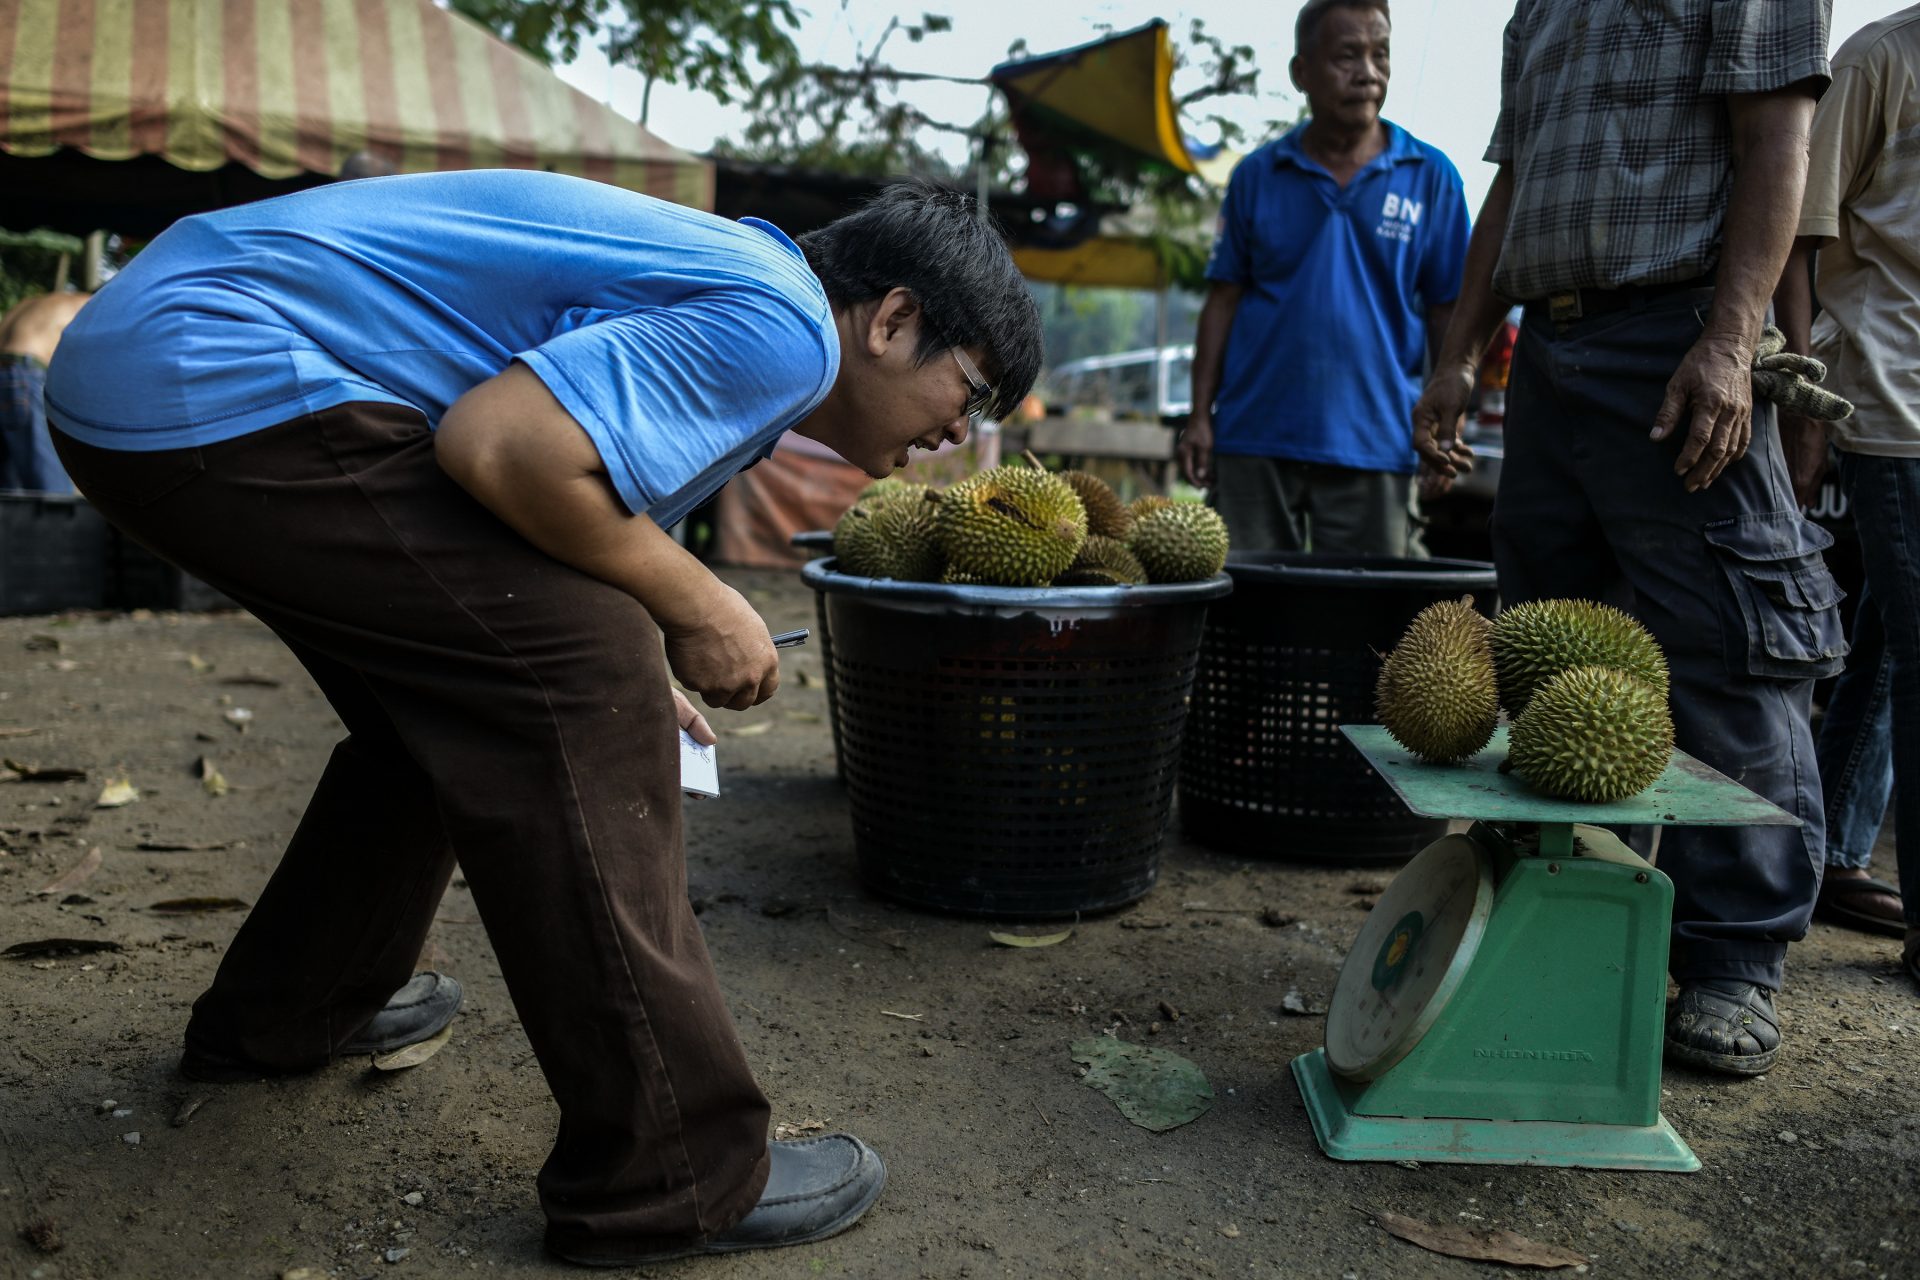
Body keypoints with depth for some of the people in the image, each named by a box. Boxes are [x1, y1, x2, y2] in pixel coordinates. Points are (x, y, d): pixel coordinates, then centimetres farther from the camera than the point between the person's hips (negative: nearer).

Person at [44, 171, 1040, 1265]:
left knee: (458, 697, 21)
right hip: (222, 387, -11)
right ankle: (670, 1174, -7)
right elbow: (497, 443, -24)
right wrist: (691, 608, -10)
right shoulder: (784, 326, -12)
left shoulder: (718, 280, 19)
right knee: (576, 684, -15)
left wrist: (628, 679, 27)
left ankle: (283, 1013, 40)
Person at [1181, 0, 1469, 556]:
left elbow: (1448, 315, 5)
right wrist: (1200, 417, 1)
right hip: (1254, 436, 1)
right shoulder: (1257, 175, 7)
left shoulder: (1430, 176, 5)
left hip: (1373, 443, 0)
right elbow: (1223, 301, 8)